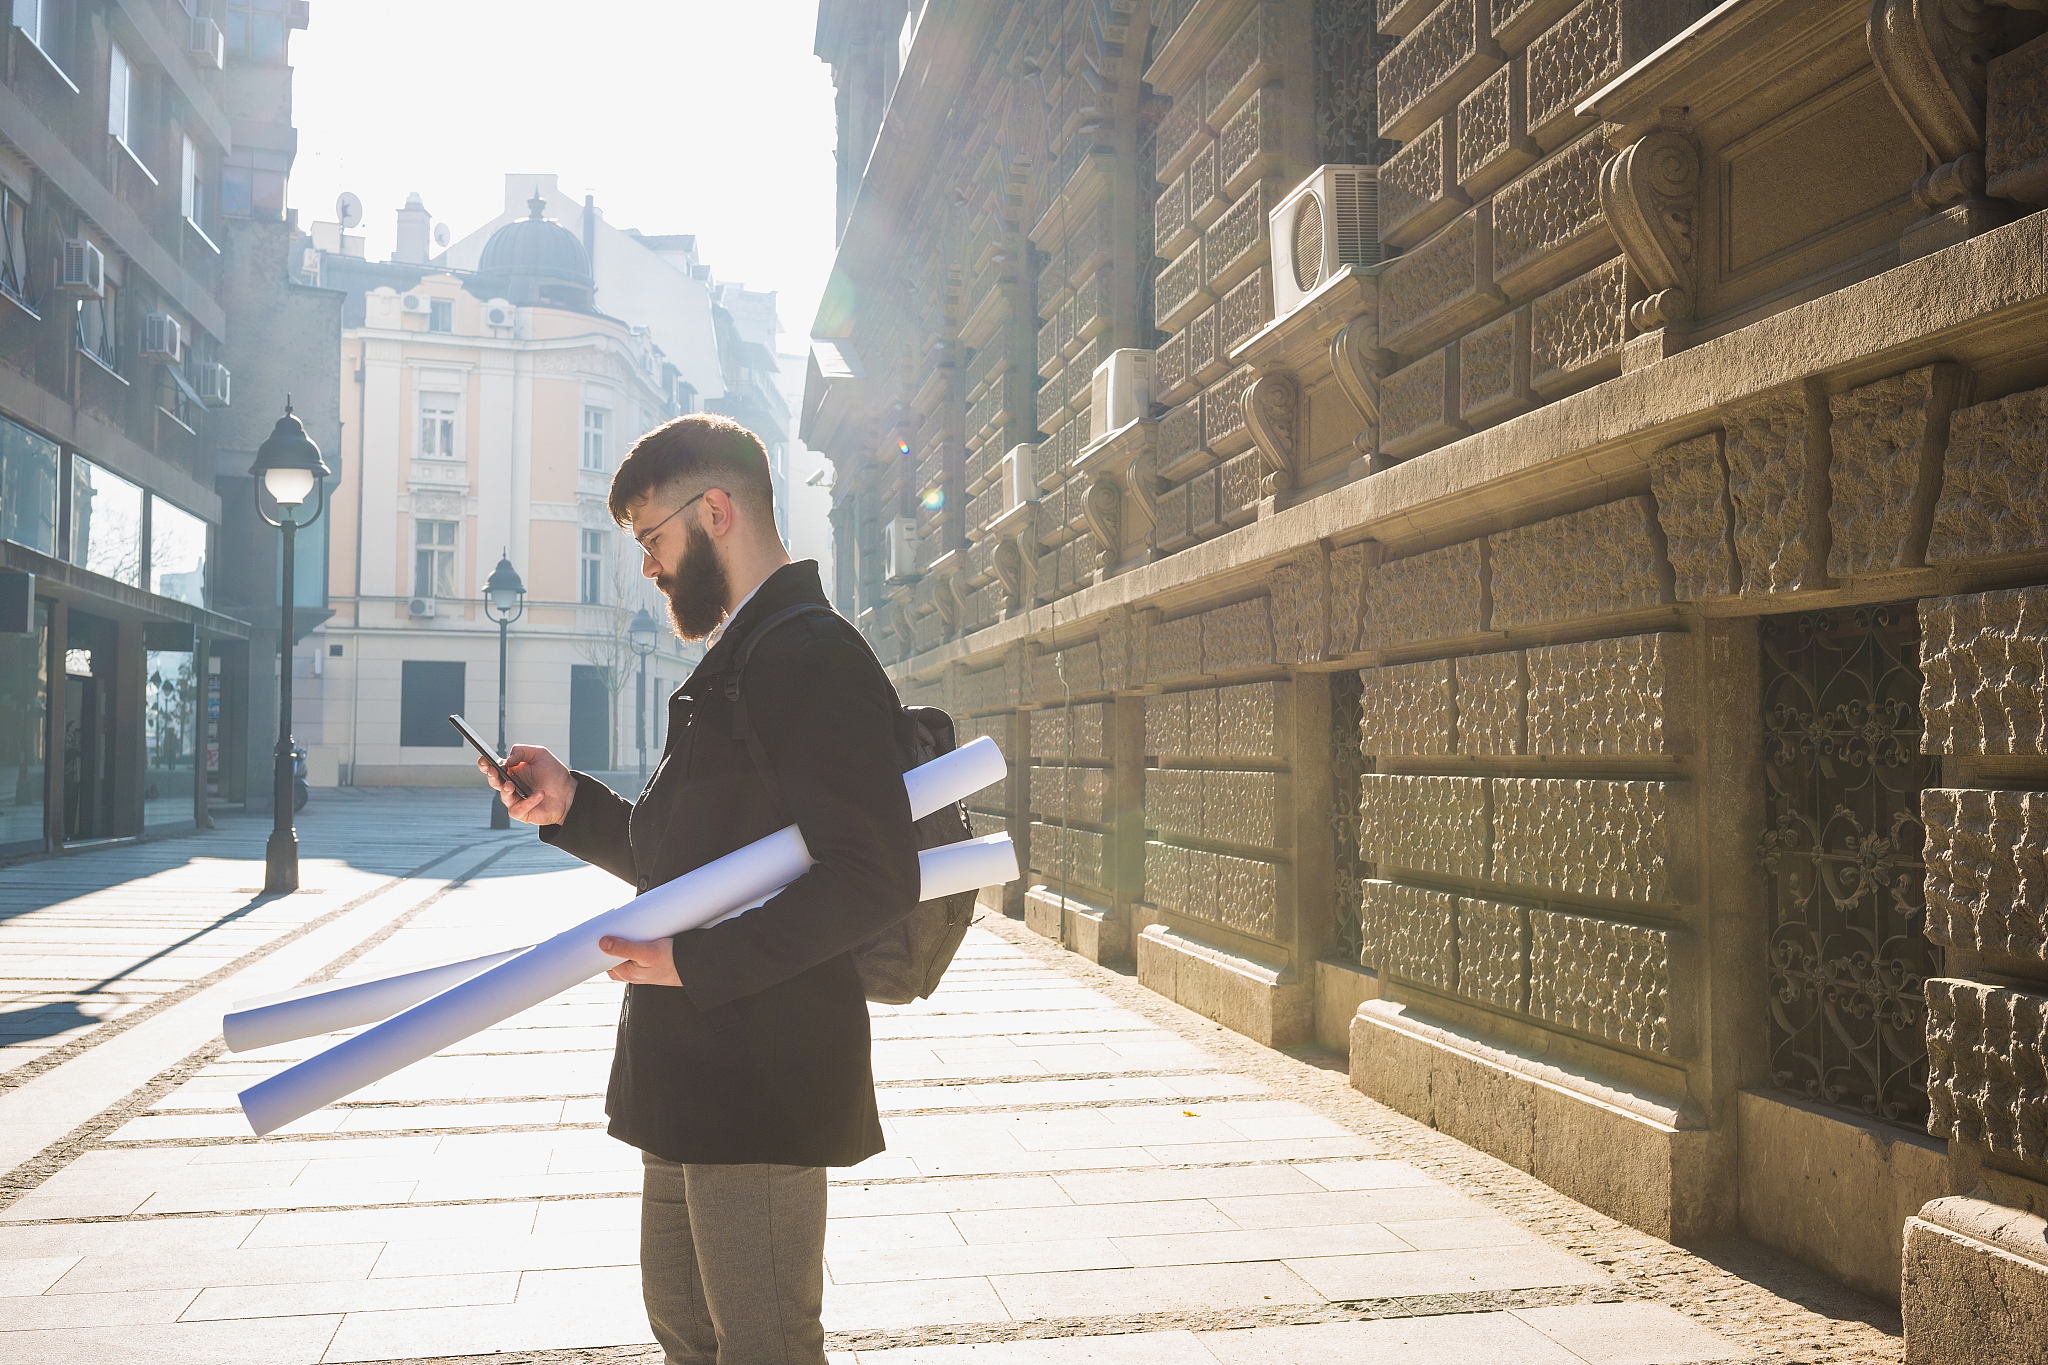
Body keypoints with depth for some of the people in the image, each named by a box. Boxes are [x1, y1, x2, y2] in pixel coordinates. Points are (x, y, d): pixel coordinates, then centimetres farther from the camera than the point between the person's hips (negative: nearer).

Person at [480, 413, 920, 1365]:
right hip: (696, 1074, 11)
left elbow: (874, 879, -25)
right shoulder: (733, 662, 17)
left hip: (762, 1081, -11)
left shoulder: (814, 656, -17)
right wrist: (574, 806, 6)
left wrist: (696, 962, -24)